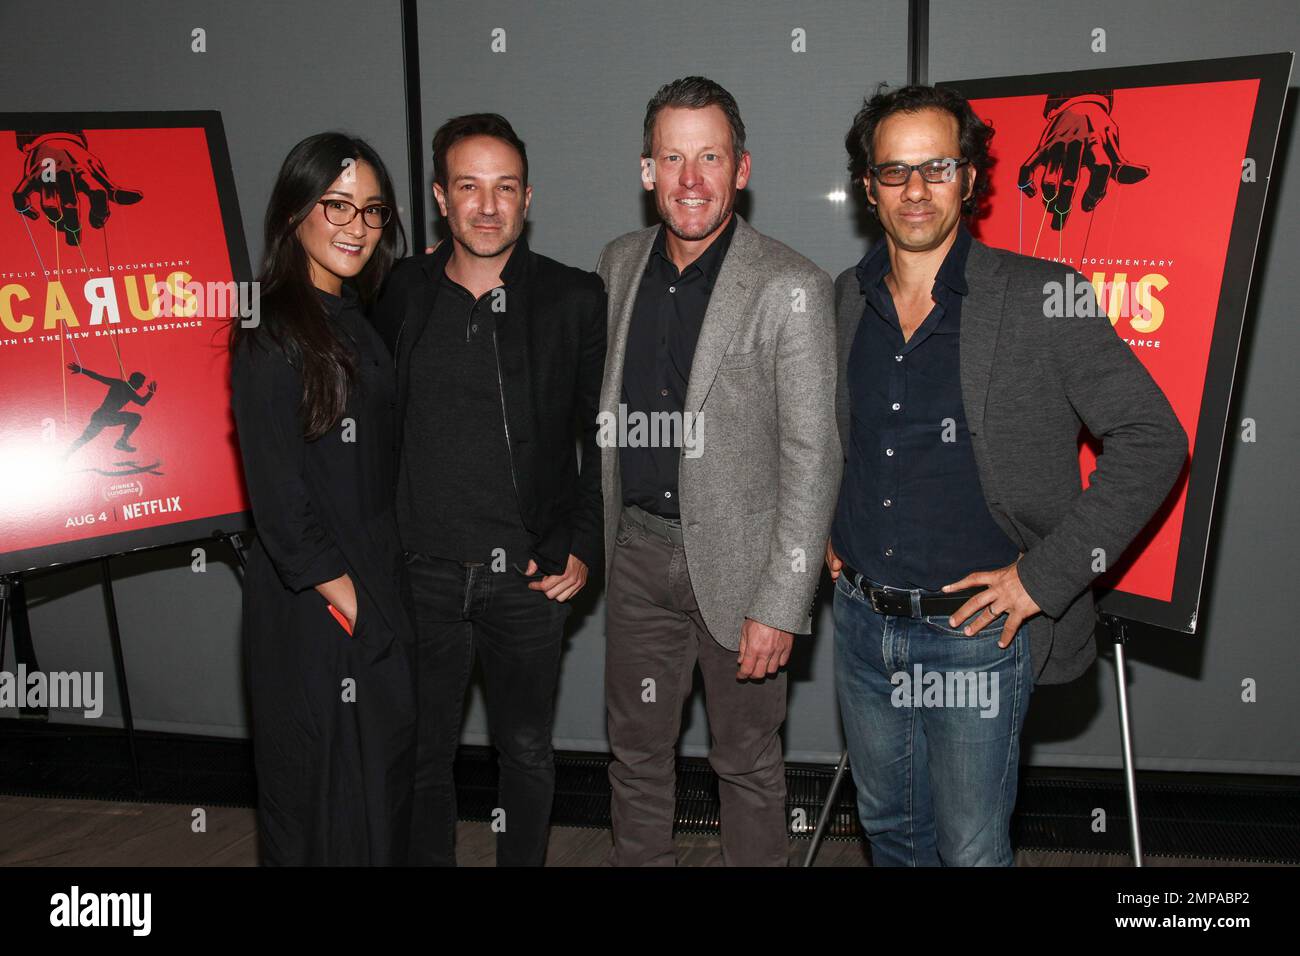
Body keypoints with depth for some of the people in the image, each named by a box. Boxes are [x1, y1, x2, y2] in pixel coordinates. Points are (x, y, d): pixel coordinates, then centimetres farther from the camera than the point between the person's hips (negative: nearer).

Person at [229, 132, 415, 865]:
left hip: (381, 581, 8)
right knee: (320, 774, 8)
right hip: (311, 599, -7)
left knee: (388, 762, 17)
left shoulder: (364, 321, 10)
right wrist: (338, 589, -13)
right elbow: (275, 489, -17)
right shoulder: (272, 333, -15)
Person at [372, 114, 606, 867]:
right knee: (424, 753, 13)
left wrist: (584, 549, -4)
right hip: (422, 575, 1)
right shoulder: (400, 294, 3)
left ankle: (524, 862, 35)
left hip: (528, 578, -1)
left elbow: (604, 437, 2)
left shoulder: (575, 299, -2)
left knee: (527, 750, 14)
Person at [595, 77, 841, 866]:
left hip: (736, 559, -5)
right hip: (638, 553, 5)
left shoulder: (790, 288, -14)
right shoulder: (619, 264, 4)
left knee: (748, 765, 11)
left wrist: (780, 604, -17)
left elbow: (812, 458, -15)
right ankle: (640, 860, 37)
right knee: (636, 754, 18)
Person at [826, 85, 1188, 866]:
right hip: (862, 621, 5)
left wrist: (1045, 576, -14)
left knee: (971, 850, 9)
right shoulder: (844, 300, 4)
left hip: (976, 632, -4)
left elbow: (1153, 439, -11)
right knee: (890, 830, 21)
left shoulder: (1041, 298, -11)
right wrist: (823, 528, 10)